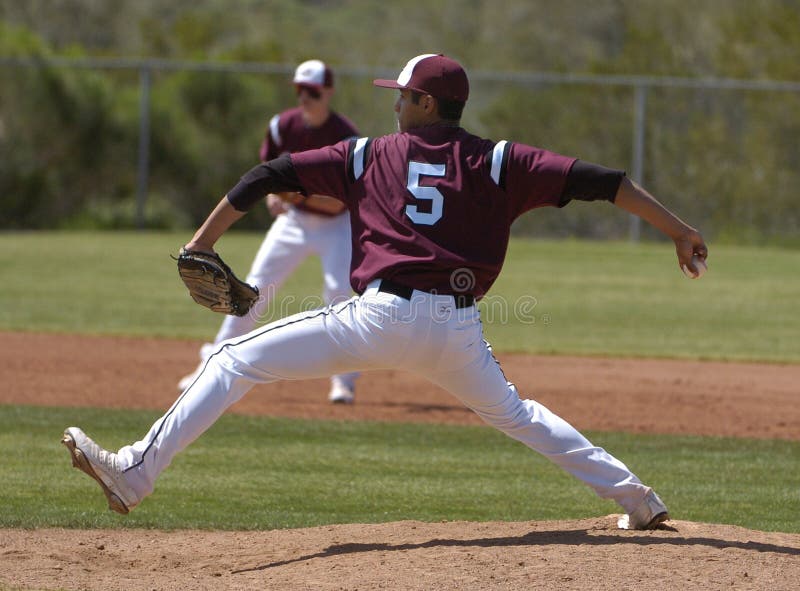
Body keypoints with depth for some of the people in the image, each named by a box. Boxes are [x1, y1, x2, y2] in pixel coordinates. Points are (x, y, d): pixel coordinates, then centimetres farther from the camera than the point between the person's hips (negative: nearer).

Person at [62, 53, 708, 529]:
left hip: (384, 316, -4)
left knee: (237, 360, 1)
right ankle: (637, 497, 28)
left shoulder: (367, 156, 12)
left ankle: (135, 472, -10)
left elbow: (269, 176, 10)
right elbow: (599, 180, 6)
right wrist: (679, 230, 9)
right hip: (459, 329, 4)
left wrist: (202, 242, 15)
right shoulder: (497, 162, 12)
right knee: (512, 412, 30)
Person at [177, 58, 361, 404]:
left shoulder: (345, 137, -21)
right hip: (293, 219, 4)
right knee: (255, 288, -1)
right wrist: (272, 193, -13)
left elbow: (338, 203, -22)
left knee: (339, 291, -18)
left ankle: (344, 381, -8)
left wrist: (302, 193, -38)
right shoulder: (283, 125, -10)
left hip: (335, 224, -4)